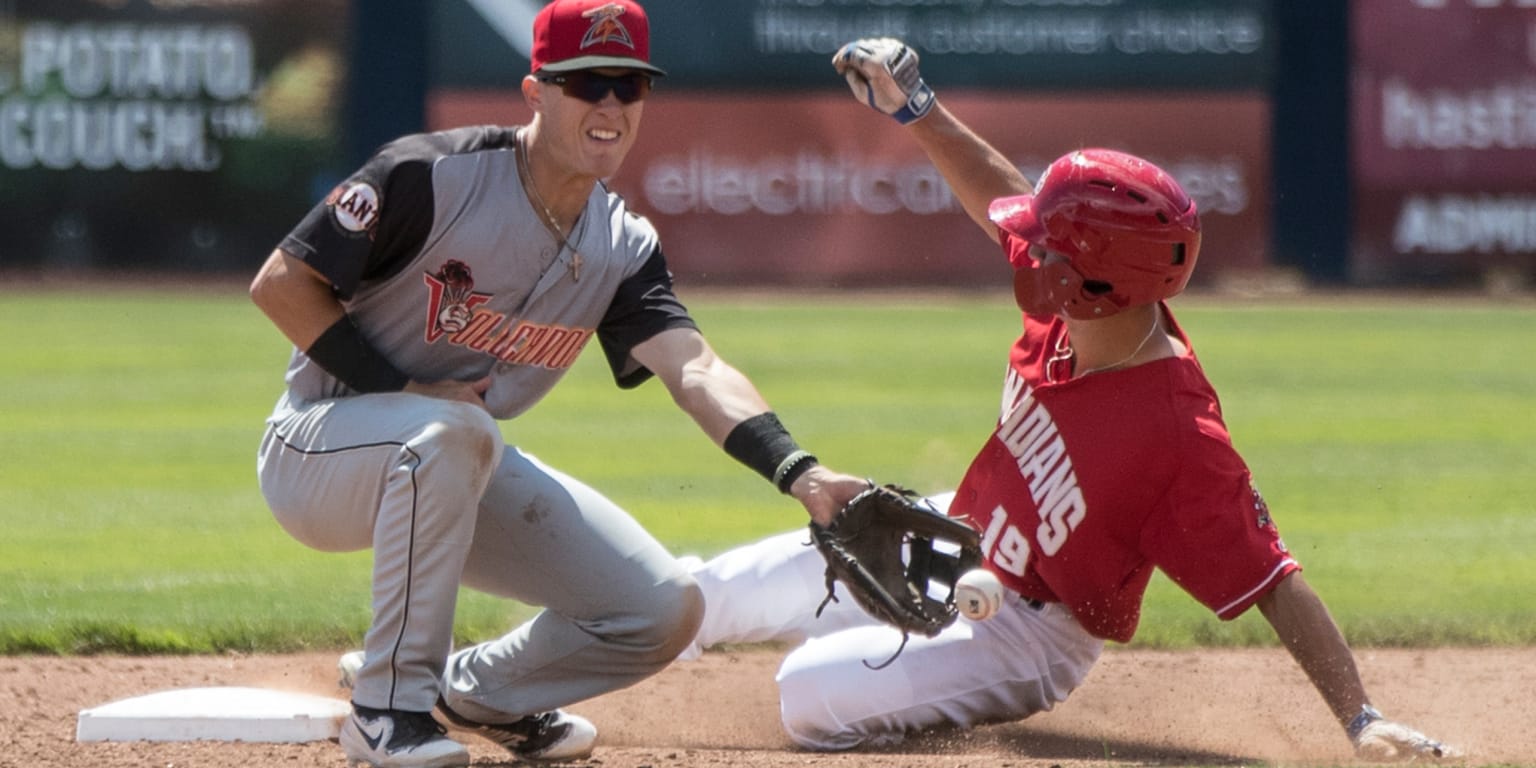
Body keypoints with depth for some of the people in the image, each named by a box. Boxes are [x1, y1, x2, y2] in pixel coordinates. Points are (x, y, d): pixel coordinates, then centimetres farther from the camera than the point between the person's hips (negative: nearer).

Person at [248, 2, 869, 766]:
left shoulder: (622, 246, -3)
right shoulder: (433, 177, -20)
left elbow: (694, 369, -17)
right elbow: (280, 282, -18)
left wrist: (798, 473, -34)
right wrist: (403, 392, -24)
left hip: (463, 474, 6)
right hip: (319, 452, -6)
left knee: (664, 610, -8)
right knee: (455, 430, -41)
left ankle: (474, 689, 18)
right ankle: (388, 706, -26)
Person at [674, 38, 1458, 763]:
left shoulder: (1179, 433, -38)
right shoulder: (1065, 321, -16)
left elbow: (1276, 586, -36)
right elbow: (1008, 202, 5)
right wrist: (915, 110, 4)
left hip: (1015, 638, -8)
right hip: (946, 542, 8)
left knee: (812, 698, -22)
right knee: (717, 593, 18)